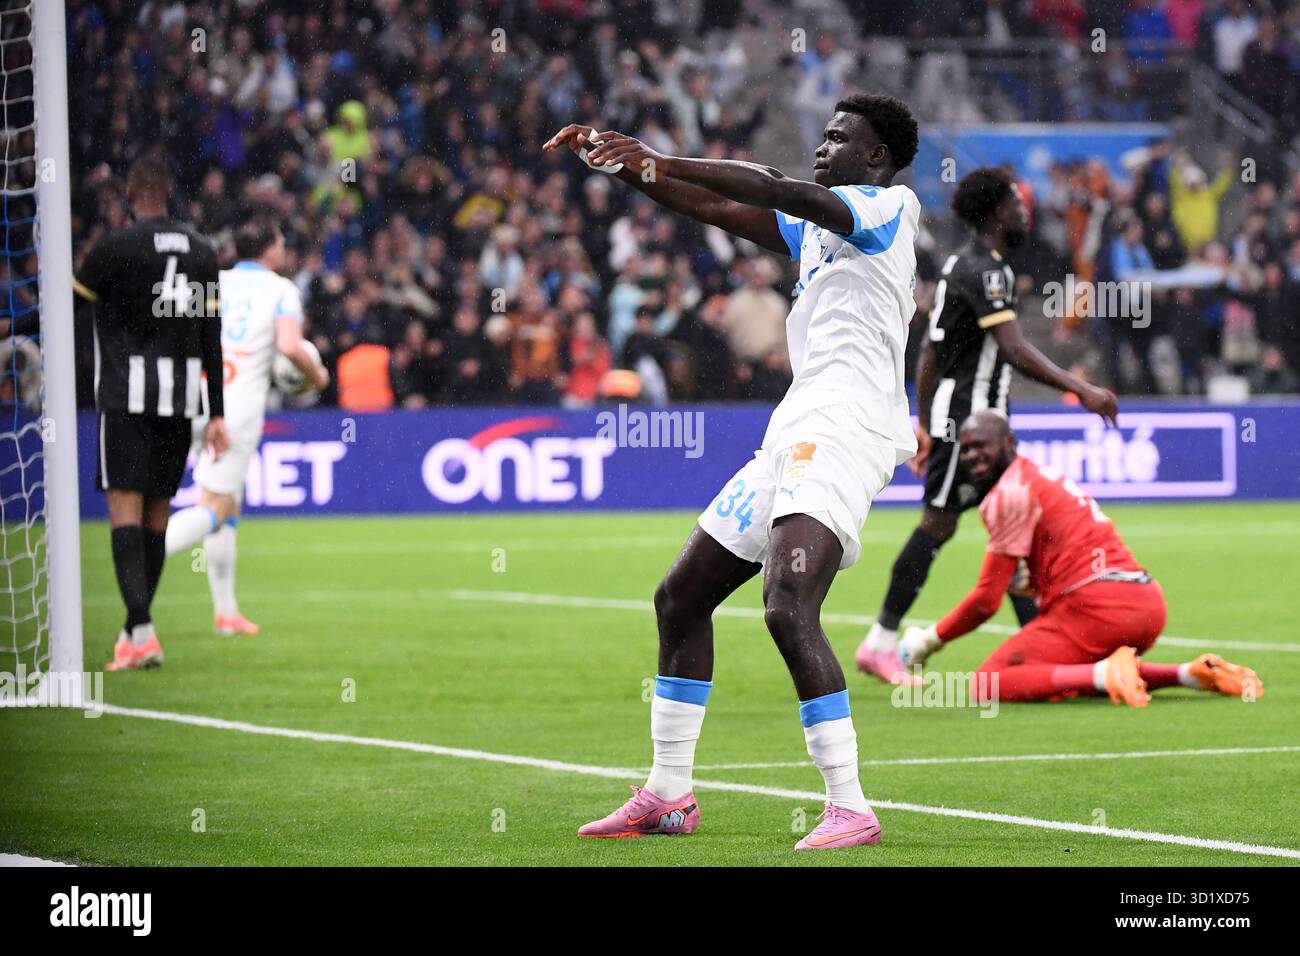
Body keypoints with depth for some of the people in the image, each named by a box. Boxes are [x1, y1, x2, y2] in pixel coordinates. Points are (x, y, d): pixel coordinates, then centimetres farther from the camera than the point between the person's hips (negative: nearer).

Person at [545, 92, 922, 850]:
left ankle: (851, 809, -28)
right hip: (796, 431, 10)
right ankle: (669, 795, 24)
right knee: (681, 598, 14)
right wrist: (626, 163, 19)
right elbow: (716, 208, 29)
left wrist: (663, 162, -19)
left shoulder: (891, 206, -1)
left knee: (788, 609, -27)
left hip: (844, 425, -10)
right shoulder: (818, 229, 26)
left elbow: (778, 190, -16)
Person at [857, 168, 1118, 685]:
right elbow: (1015, 350, -27)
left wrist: (924, 424, 21)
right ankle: (880, 643, -6)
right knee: (939, 523, -8)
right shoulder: (983, 270, -16)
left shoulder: (962, 265, 16)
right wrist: (1079, 389, -28)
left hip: (982, 415, 10)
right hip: (967, 414, -10)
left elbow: (929, 349, 19)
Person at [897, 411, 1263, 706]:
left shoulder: (1010, 493, -3)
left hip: (1096, 606, -9)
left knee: (987, 684, -9)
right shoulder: (1042, 476, 24)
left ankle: (1104, 674, -28)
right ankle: (1189, 673, 14)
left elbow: (986, 601, -3)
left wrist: (931, 638, 8)